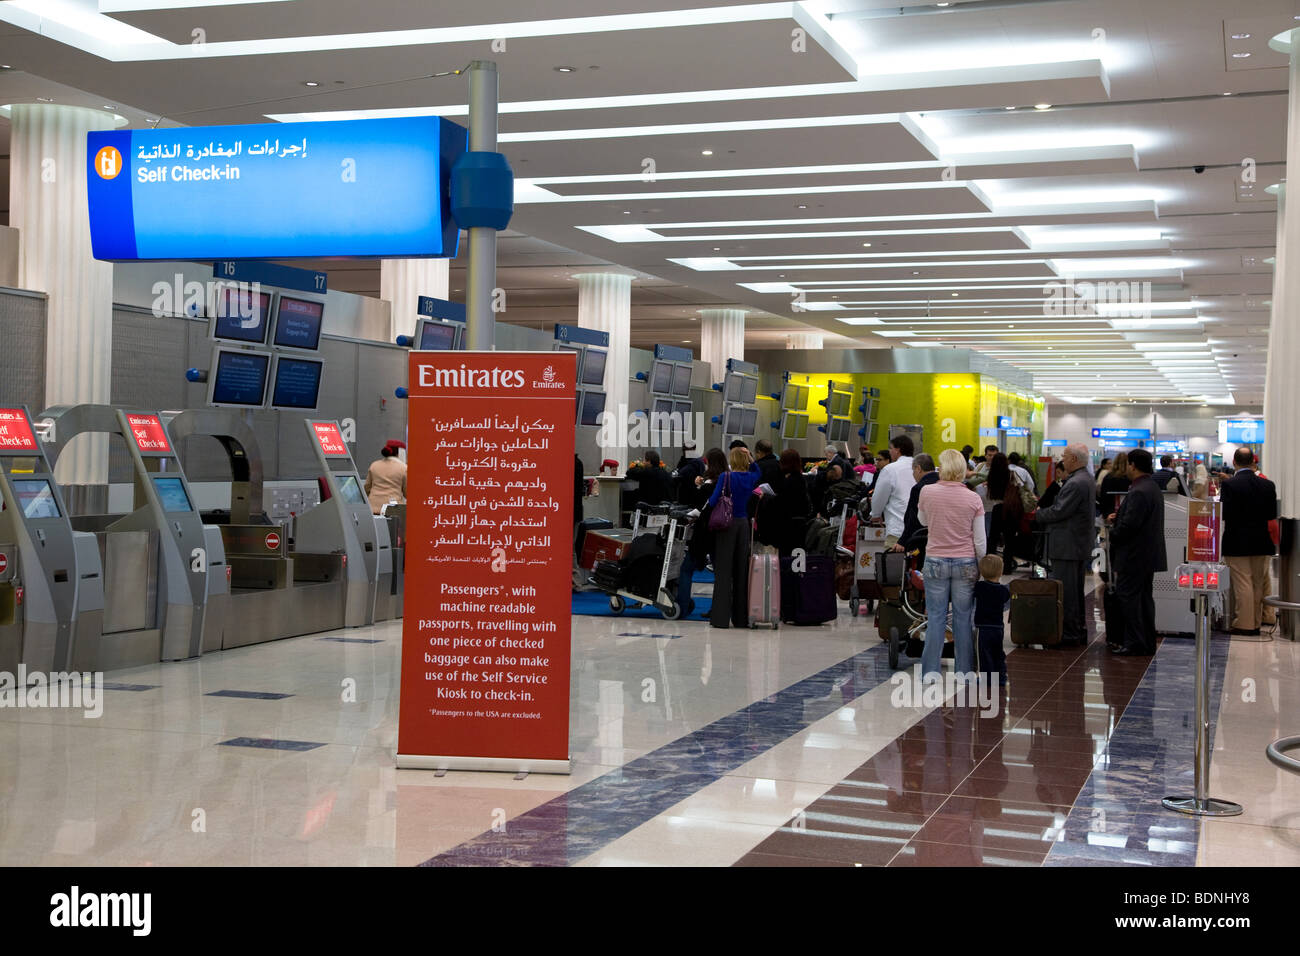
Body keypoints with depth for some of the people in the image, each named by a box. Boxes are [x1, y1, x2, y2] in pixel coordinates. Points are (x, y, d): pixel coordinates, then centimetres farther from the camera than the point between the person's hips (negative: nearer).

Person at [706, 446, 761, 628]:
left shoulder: (726, 477, -10)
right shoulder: (750, 477, 5)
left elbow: (713, 502, -12)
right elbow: (757, 471, 30)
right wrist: (750, 458, 15)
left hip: (727, 523, -5)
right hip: (743, 524, 5)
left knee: (723, 570, -3)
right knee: (741, 570, 9)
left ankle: (721, 617, -5)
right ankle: (741, 617, 12)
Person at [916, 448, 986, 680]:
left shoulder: (927, 492, -7)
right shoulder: (973, 498, -7)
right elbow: (980, 541, -2)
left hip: (936, 561, 0)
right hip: (965, 563, 0)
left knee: (936, 617, 5)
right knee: (963, 617, 7)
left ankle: (931, 670, 6)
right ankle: (963, 670, 13)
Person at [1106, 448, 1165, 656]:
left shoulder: (1138, 493, -21)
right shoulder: (1153, 489, 13)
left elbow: (1129, 524, -25)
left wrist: (1113, 534, -7)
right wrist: (1117, 519, 11)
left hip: (1134, 556, -10)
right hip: (1149, 555, 10)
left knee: (1128, 597, -5)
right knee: (1144, 598, 14)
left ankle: (1135, 644, -4)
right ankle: (1147, 643, 19)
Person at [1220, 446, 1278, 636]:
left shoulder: (1229, 485, -14)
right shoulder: (1268, 485, 0)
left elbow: (1224, 514, -17)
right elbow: (1272, 514, 4)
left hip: (1237, 542, -4)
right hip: (1261, 542, 4)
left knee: (1242, 584, -1)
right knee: (1258, 584, 12)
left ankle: (1244, 624, 1)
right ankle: (1256, 623, 19)